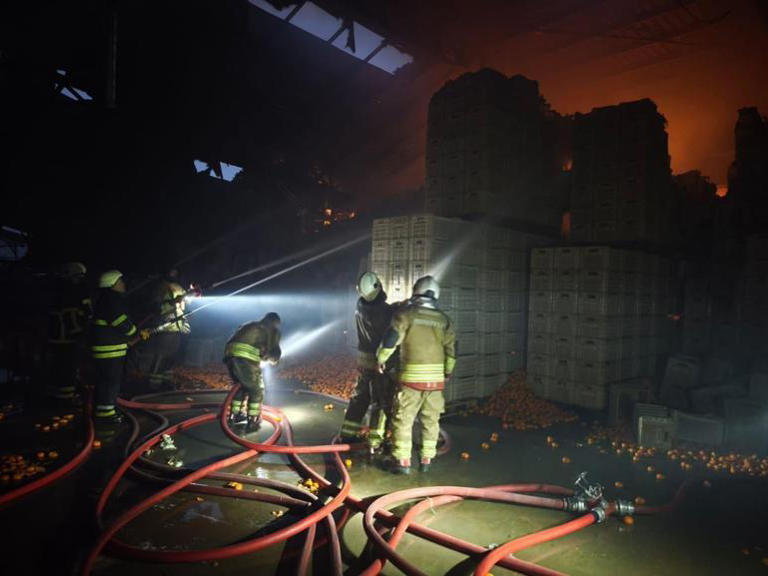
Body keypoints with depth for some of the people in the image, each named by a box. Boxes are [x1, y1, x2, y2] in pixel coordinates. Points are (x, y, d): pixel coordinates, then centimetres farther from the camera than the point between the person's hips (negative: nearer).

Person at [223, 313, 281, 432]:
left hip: (230, 354, 7)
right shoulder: (273, 330, 15)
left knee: (242, 386, 27)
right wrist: (272, 360, 26)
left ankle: (235, 415, 34)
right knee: (257, 391, 9)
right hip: (247, 359, -7)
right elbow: (274, 351, 4)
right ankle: (252, 421, 8)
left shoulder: (249, 326, 34)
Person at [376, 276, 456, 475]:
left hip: (411, 377, -4)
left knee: (403, 419, 5)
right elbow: (451, 348, 10)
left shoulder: (406, 313, -6)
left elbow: (391, 338, -11)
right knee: (430, 420, 15)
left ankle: (403, 461, 6)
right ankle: (426, 460, 20)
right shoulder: (443, 319, 7)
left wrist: (381, 359, 6)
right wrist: (448, 371, 26)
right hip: (436, 378, 4)